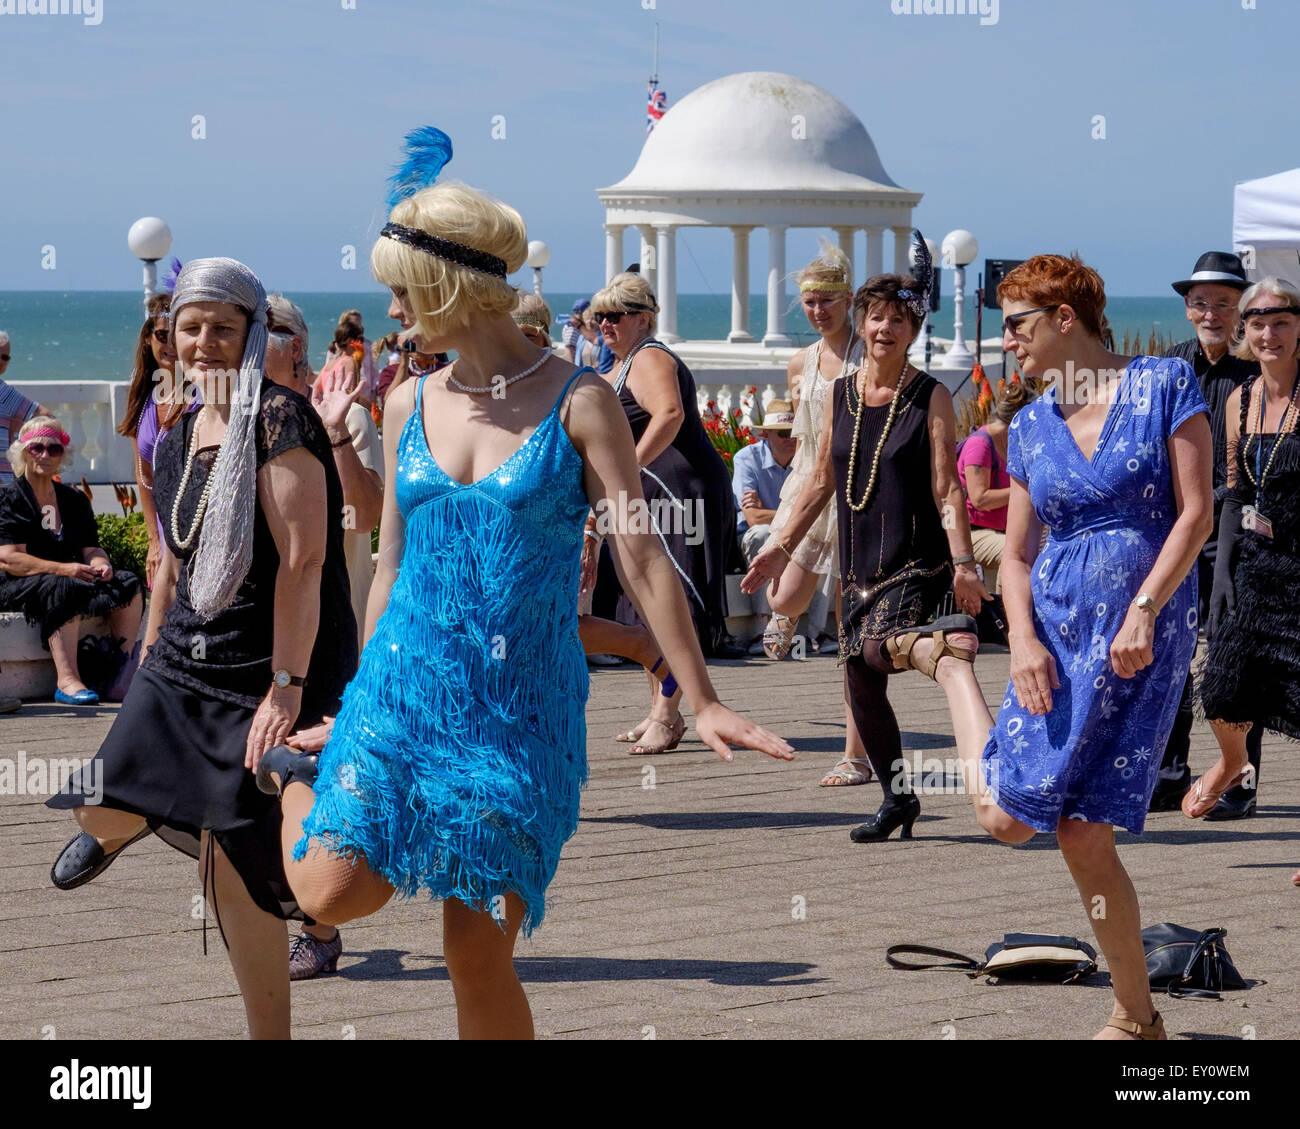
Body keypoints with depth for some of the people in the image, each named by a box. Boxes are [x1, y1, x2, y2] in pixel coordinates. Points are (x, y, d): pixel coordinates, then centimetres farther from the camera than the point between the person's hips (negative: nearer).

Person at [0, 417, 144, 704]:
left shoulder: (75, 500, 17)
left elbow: (91, 549, 11)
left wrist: (100, 564, -16)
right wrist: (63, 569, -25)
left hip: (73, 577, 7)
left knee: (129, 586, -13)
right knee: (65, 590, -38)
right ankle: (67, 681, -47)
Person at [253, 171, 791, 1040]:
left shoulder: (577, 404, -5)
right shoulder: (411, 406, 8)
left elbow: (642, 558, -8)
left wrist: (704, 704, -11)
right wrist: (359, 705, 19)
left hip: (524, 706, -3)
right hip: (407, 685, 3)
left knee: (480, 952, -6)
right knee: (335, 891, -13)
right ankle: (297, 778, 21)